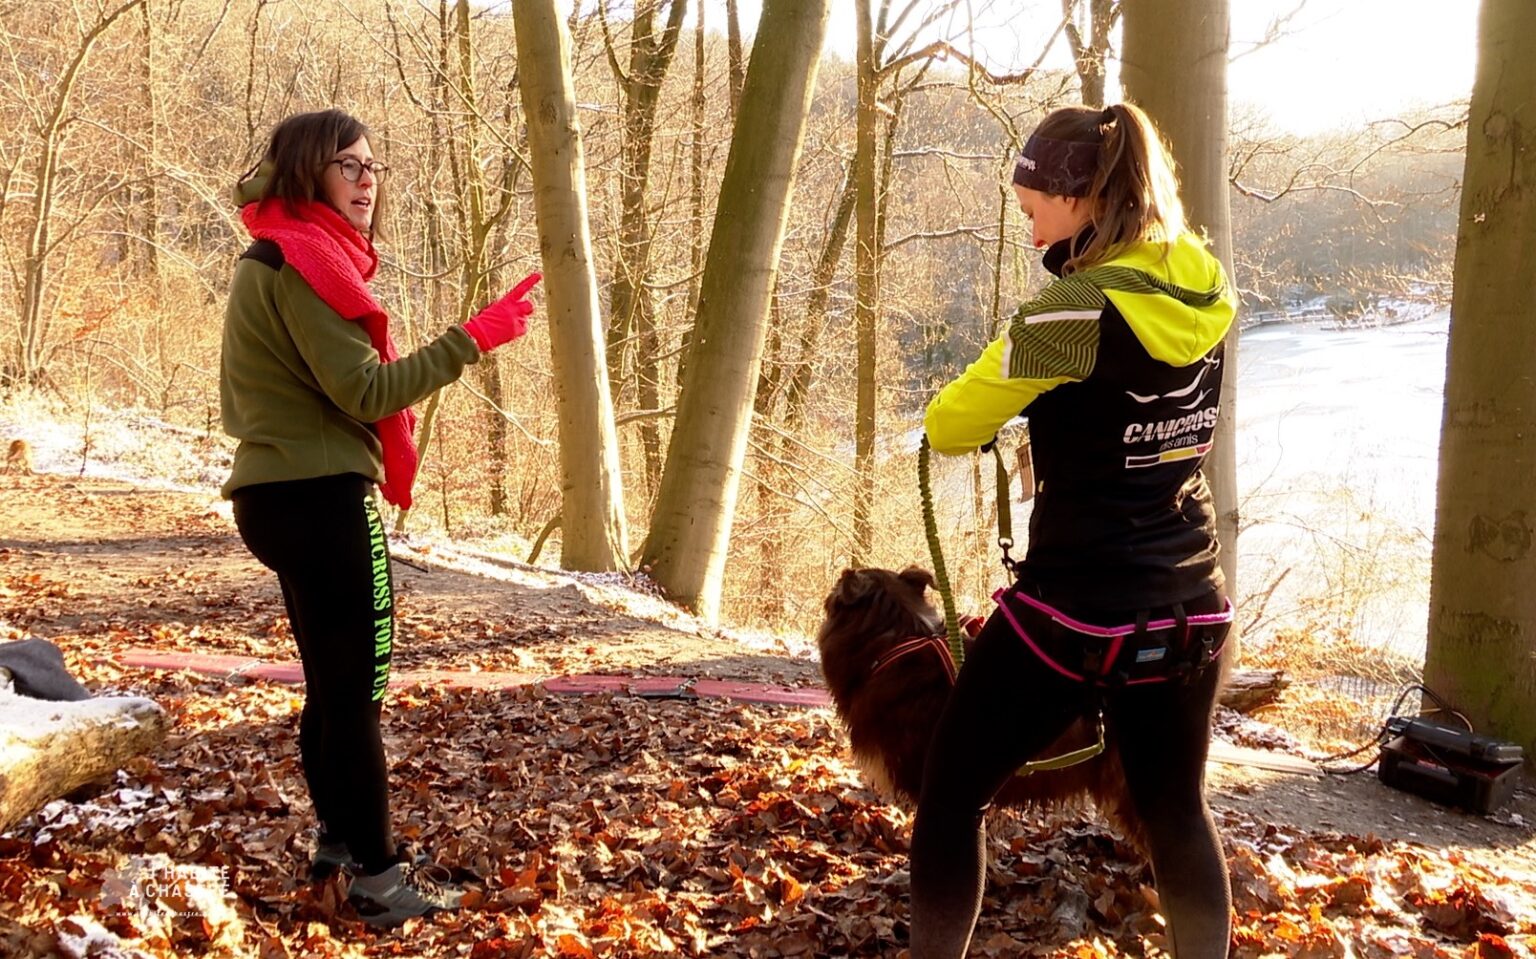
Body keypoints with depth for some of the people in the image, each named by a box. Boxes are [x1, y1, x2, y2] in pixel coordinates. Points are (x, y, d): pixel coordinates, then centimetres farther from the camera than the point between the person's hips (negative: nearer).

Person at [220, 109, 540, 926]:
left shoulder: (281, 258, 18)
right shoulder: (300, 260, -14)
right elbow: (362, 391, -20)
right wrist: (472, 340, -20)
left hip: (291, 492, 10)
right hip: (319, 497, -10)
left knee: (332, 682, 18)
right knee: (356, 687, -5)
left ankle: (340, 837, 29)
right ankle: (377, 875, 1)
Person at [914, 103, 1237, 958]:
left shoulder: (1074, 310, -20)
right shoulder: (1206, 288, 1)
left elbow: (952, 426, -10)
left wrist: (954, 422, 12)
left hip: (1077, 613, -7)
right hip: (1193, 609, 7)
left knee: (952, 793, 9)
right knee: (1178, 809, 22)